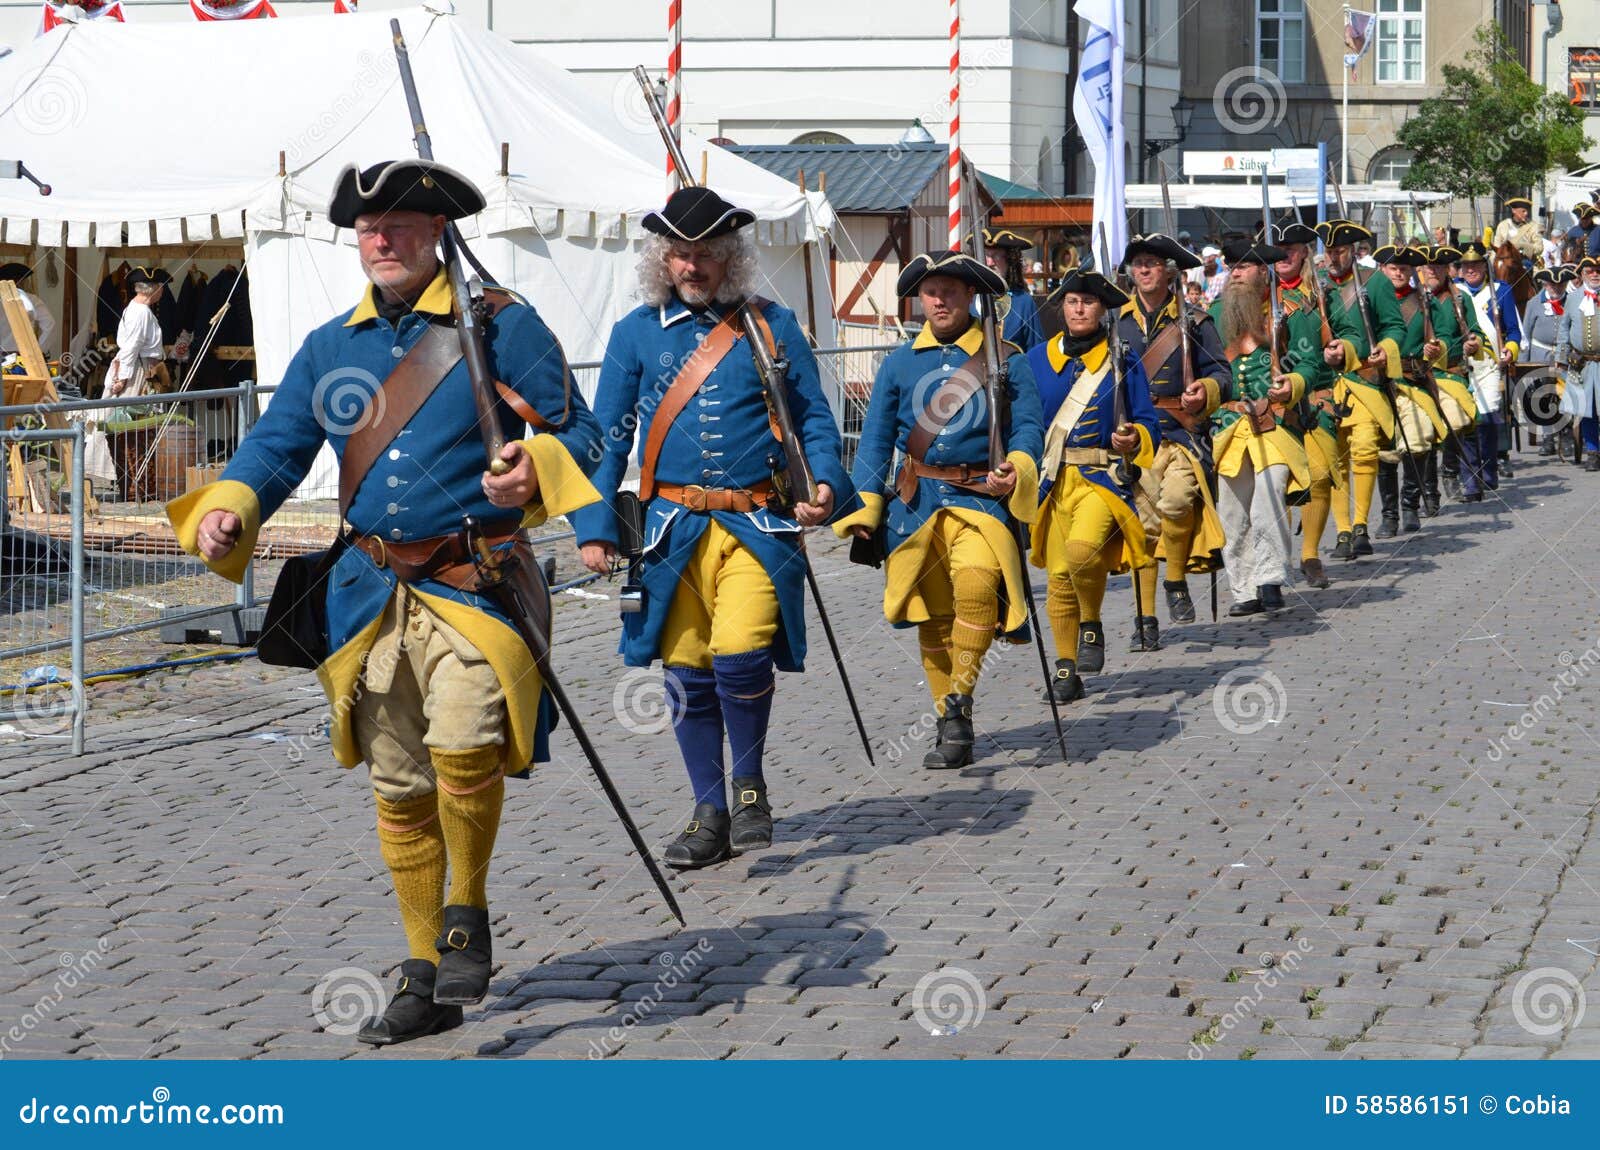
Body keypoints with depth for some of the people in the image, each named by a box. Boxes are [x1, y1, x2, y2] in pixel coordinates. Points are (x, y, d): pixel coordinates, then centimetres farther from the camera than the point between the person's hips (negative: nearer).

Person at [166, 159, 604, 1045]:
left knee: (463, 752, -26)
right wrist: (226, 509, -10)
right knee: (398, 790, 9)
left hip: (475, 582, -5)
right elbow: (276, 446, 10)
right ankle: (426, 981, 20)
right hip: (372, 593, 5)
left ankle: (468, 913, 1)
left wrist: (535, 470, -23)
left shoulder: (500, 326, -2)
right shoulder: (330, 348, 11)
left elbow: (577, 431, -2)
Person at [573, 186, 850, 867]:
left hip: (758, 524, -2)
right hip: (673, 529, 2)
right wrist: (595, 527, 2)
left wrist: (824, 484, -8)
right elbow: (608, 438, 9)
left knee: (740, 654, -19)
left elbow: (814, 419, 11)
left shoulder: (773, 326, 7)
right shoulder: (636, 333, 8)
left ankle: (750, 786, 5)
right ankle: (709, 814, 17)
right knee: (687, 672, 4)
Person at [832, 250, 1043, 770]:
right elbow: (875, 437, 10)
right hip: (914, 502, 3)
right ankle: (950, 727, 18)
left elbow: (1028, 425, 2)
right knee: (932, 617, 6)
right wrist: (865, 505, -1)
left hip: (979, 495, -3)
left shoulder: (1006, 360, 5)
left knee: (976, 578, -30)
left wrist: (1017, 466, -19)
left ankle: (959, 699, -17)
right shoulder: (899, 364, 11)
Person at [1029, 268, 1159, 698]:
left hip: (1103, 476, -3)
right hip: (1053, 480, 3)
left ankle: (1091, 626, -3)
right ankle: (1066, 671, 12)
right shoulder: (1037, 360, 11)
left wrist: (1134, 439, -14)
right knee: (1059, 575, 1)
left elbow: (1148, 422, 7)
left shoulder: (1123, 361, 6)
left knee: (1082, 547, -29)